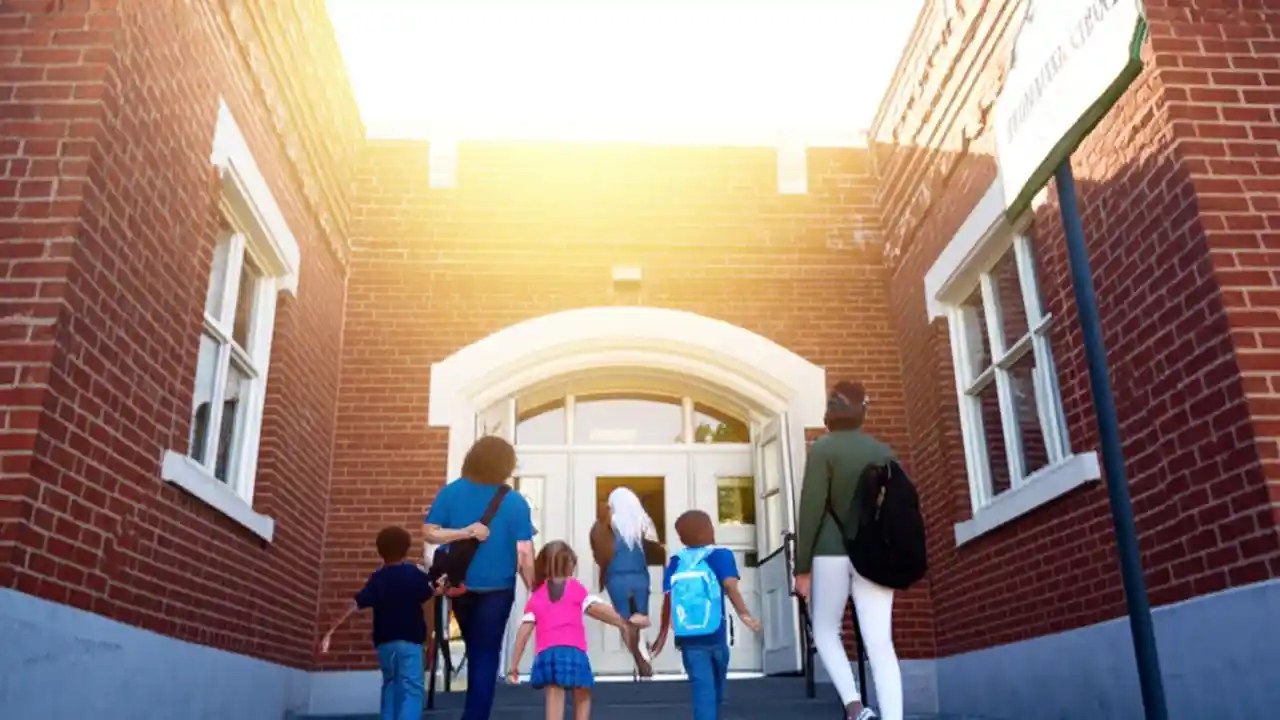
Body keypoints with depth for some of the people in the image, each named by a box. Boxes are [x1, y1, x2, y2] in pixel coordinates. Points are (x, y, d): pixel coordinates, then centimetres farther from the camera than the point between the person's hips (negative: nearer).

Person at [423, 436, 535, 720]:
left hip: (461, 587, 4)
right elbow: (525, 554, -15)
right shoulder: (514, 502, -15)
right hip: (496, 590, -4)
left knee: (475, 652, 27)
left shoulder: (451, 492, -6)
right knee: (486, 656, 8)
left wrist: (464, 533, -13)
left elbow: (430, 532, -10)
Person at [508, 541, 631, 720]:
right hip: (572, 651, -2)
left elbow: (523, 632, 11)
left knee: (554, 698, 0)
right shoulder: (575, 587, 11)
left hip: (546, 653, 2)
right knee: (582, 696, 17)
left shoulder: (536, 596, 18)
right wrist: (624, 622, 5)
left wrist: (514, 664, 14)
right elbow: (597, 608, -1)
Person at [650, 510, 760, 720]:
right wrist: (745, 614, -19)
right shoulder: (721, 555, -1)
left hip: (687, 637, 1)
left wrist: (663, 633, 11)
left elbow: (667, 599, 4)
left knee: (702, 687, -1)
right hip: (714, 634, -1)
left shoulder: (675, 562, 8)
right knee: (716, 685, 21)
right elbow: (730, 586, -17)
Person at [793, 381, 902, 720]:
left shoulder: (823, 448, -3)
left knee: (825, 631, 14)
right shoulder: (884, 452, 11)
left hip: (832, 553, -3)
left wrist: (802, 566, -4)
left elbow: (811, 508, -8)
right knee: (880, 644, -1)